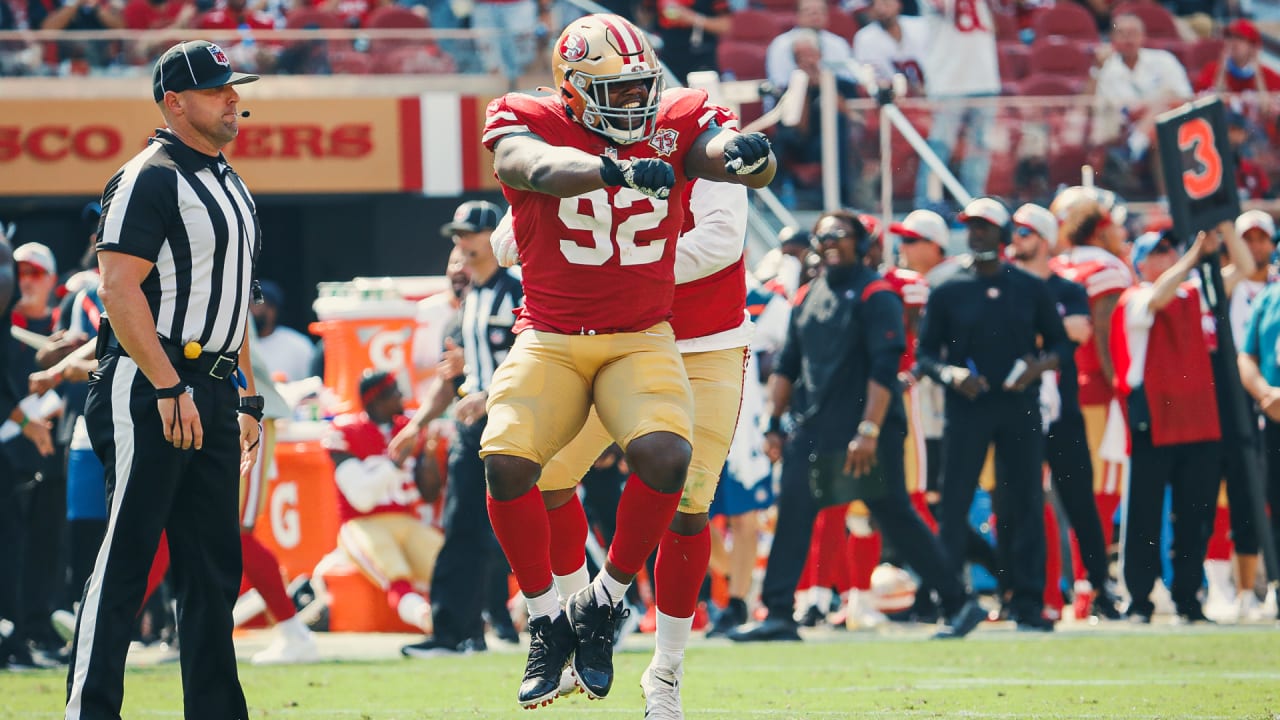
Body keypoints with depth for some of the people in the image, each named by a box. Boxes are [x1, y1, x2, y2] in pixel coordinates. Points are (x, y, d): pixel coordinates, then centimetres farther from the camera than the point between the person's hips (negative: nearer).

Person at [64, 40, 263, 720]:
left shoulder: (228, 184, 18)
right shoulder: (149, 179, -11)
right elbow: (120, 290, -19)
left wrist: (248, 396, 19)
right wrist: (168, 390, -24)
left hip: (211, 392, 9)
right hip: (149, 386, -9)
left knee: (215, 565, 9)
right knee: (124, 556, -10)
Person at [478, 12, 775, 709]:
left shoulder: (674, 125, 0)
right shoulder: (530, 126, -7)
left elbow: (741, 162, -15)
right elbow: (539, 167, -31)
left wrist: (747, 155, -41)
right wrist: (616, 168, -50)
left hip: (642, 341, 1)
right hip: (550, 339, -1)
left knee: (664, 455, -26)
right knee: (506, 461, -23)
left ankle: (602, 605, -3)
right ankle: (546, 621, -1)